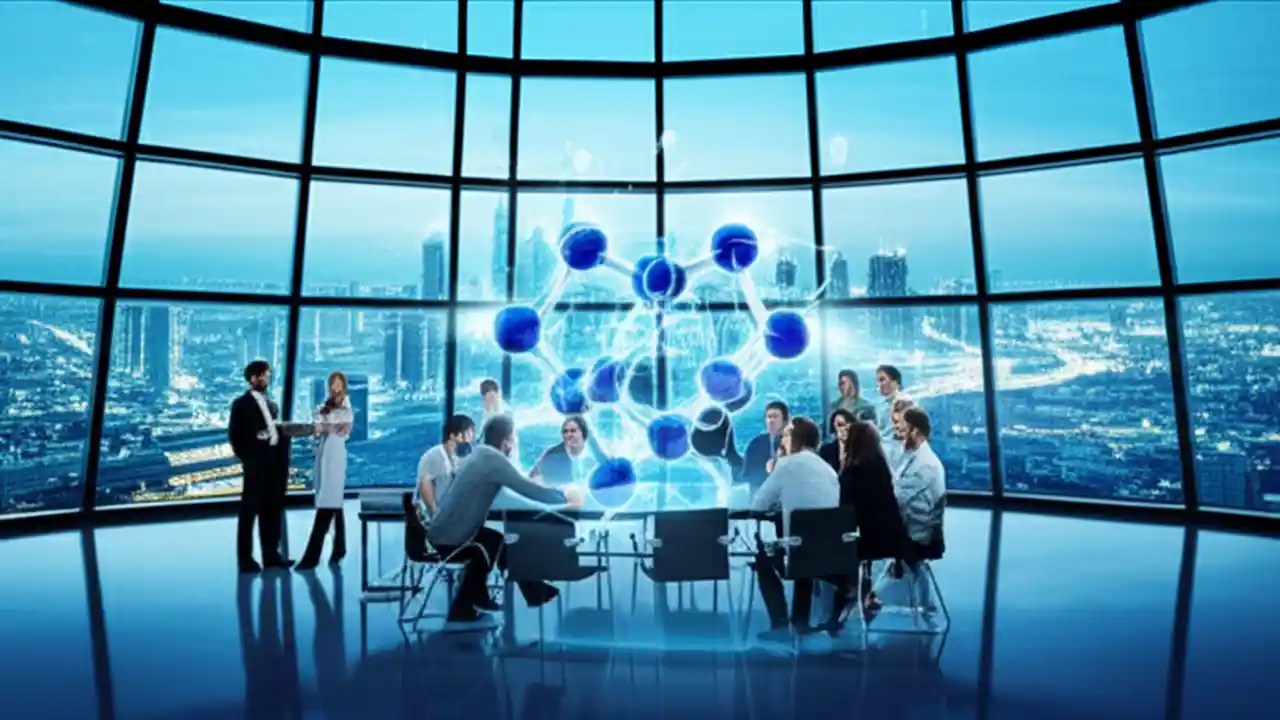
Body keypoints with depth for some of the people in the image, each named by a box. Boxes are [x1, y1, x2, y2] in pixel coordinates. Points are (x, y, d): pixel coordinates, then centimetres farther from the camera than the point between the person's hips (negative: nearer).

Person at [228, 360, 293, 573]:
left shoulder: (272, 404, 18)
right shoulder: (241, 404, -1)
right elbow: (234, 435, -5)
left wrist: (283, 457, 6)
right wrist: (246, 458, -11)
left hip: (275, 462, 6)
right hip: (257, 463, -6)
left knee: (272, 510, 10)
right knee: (250, 511, 1)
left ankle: (271, 554, 18)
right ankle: (245, 558, 9)